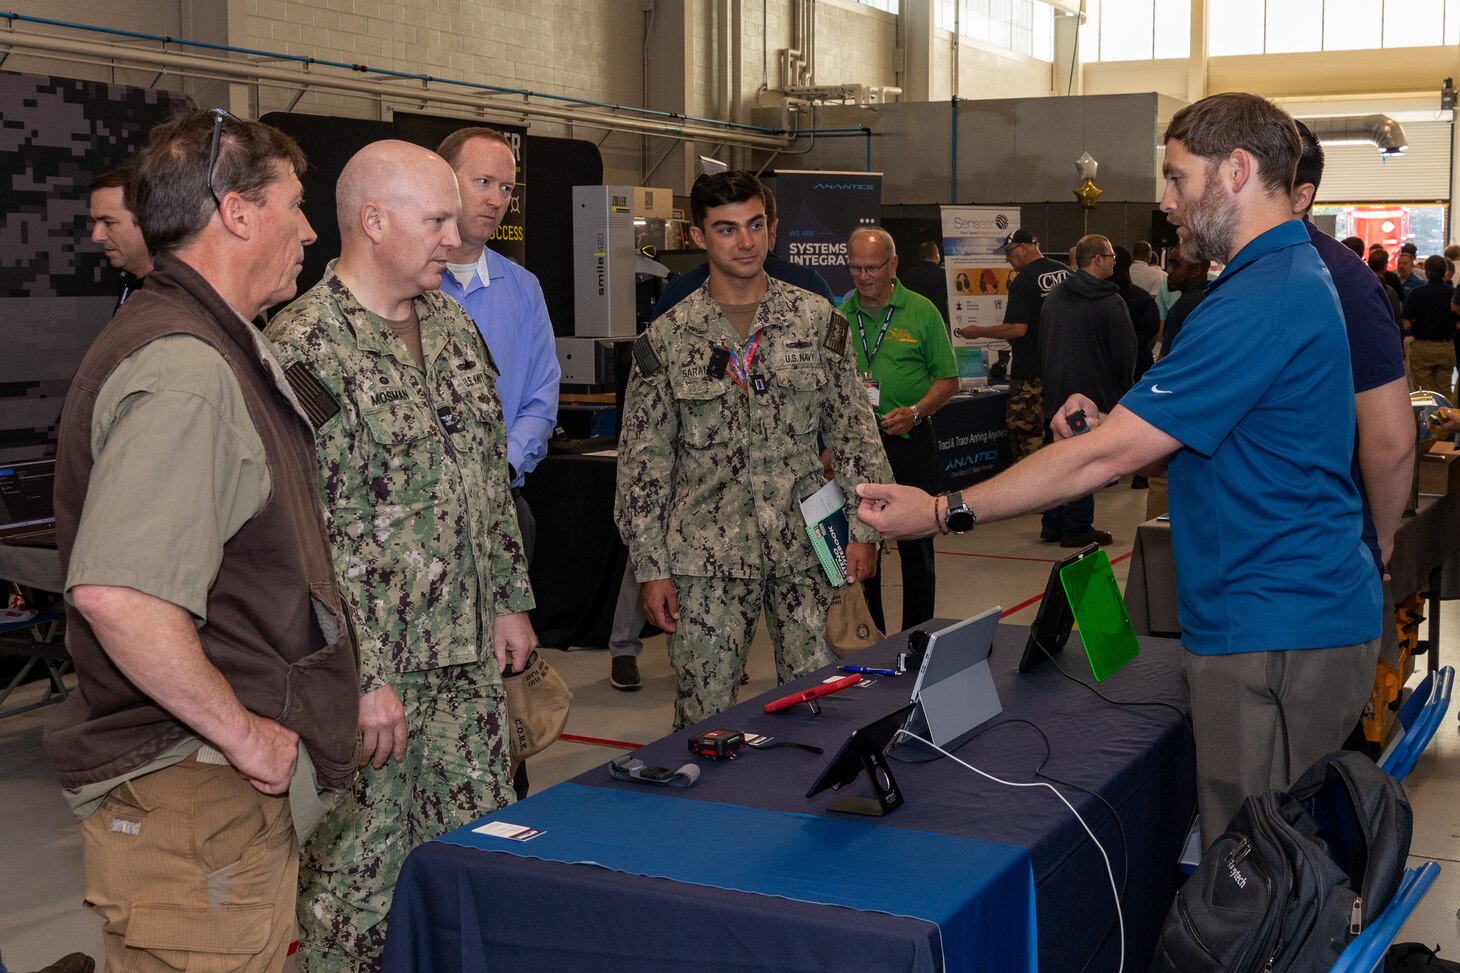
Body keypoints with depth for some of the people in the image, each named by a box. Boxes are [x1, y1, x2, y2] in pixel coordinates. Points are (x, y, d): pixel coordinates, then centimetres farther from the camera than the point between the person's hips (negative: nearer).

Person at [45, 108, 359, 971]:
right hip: (196, 799, -10)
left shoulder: (221, 350, 15)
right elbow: (116, 594, -32)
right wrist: (241, 732, -22)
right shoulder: (184, 369, -21)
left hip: (237, 782, 10)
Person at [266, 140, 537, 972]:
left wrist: (509, 599, 14)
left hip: (471, 653, 8)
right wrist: (363, 677, -19)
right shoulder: (304, 351, -17)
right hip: (375, 665, -8)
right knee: (361, 879, 4)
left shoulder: (453, 326, 9)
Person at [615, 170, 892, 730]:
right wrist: (650, 567, -3)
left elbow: (854, 429, 6)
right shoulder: (666, 340, 0)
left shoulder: (818, 320, 3)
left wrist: (864, 527, 0)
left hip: (806, 545, 1)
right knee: (704, 716, 2)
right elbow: (642, 462, 1)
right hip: (708, 557, -1)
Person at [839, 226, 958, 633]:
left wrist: (915, 412, -16)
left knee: (916, 546, 4)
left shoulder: (922, 312, -1)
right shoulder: (839, 315, 6)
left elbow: (948, 379, 1)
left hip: (909, 442, -2)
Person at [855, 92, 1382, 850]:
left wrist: (943, 512, -16)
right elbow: (1202, 433, 20)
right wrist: (1111, 422, 2)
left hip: (1272, 639, -10)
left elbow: (1107, 458, -21)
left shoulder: (1259, 303, -20)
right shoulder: (1295, 275, 15)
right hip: (1308, 618, 10)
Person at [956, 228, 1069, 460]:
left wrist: (977, 332, -11)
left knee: (1028, 436, -2)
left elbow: (1018, 328, -22)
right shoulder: (1065, 272, 7)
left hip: (1031, 371, -8)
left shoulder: (1024, 280, -16)